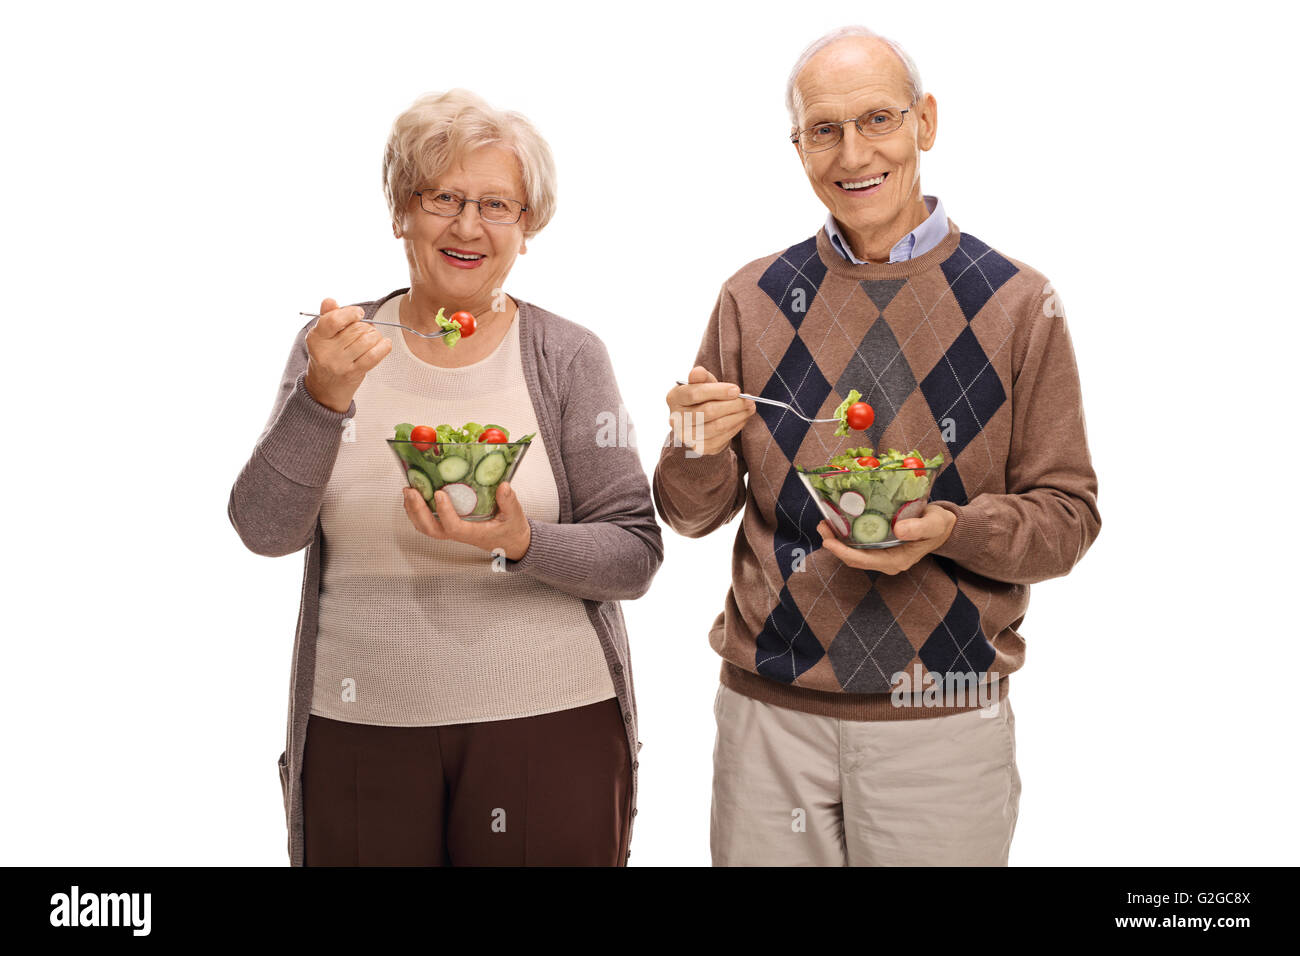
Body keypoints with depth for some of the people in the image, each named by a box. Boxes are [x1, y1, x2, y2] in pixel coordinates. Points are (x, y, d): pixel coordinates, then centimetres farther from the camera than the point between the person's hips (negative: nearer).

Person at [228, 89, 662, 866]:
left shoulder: (567, 357, -1)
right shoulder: (334, 346, 3)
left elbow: (635, 556, -3)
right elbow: (264, 530, -6)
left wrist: (522, 545, -21)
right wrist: (325, 397, -20)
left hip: (549, 726, 0)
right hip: (357, 730, 1)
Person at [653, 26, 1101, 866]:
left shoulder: (1019, 305, -2)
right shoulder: (754, 299, 4)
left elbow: (1068, 513, -1)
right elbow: (692, 515, 7)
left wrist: (951, 529, -20)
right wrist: (698, 450, -15)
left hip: (943, 723, -1)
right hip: (768, 708, 2)